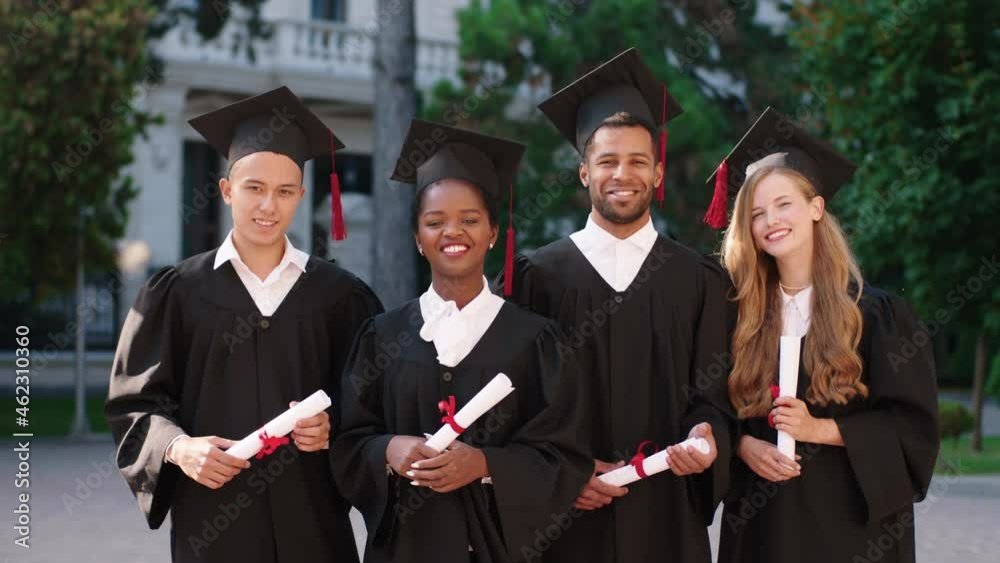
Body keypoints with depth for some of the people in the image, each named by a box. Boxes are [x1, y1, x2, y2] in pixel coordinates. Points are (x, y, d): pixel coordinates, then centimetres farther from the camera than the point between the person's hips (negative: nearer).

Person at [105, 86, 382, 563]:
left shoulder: (338, 294, 3)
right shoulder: (177, 292, 1)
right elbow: (135, 403, 1)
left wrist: (332, 429, -13)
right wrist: (177, 447, -17)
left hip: (312, 517, 1)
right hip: (211, 519, -1)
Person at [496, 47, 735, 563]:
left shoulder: (700, 282, 5)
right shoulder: (536, 277, 2)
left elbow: (713, 395, 4)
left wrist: (706, 437, -17)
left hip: (667, 520, 1)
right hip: (568, 517, -1)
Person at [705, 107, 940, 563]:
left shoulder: (877, 314, -5)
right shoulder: (743, 315, 5)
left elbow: (914, 424, -7)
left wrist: (819, 429, -17)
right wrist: (744, 446, -11)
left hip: (851, 519, -3)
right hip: (763, 523, 3)